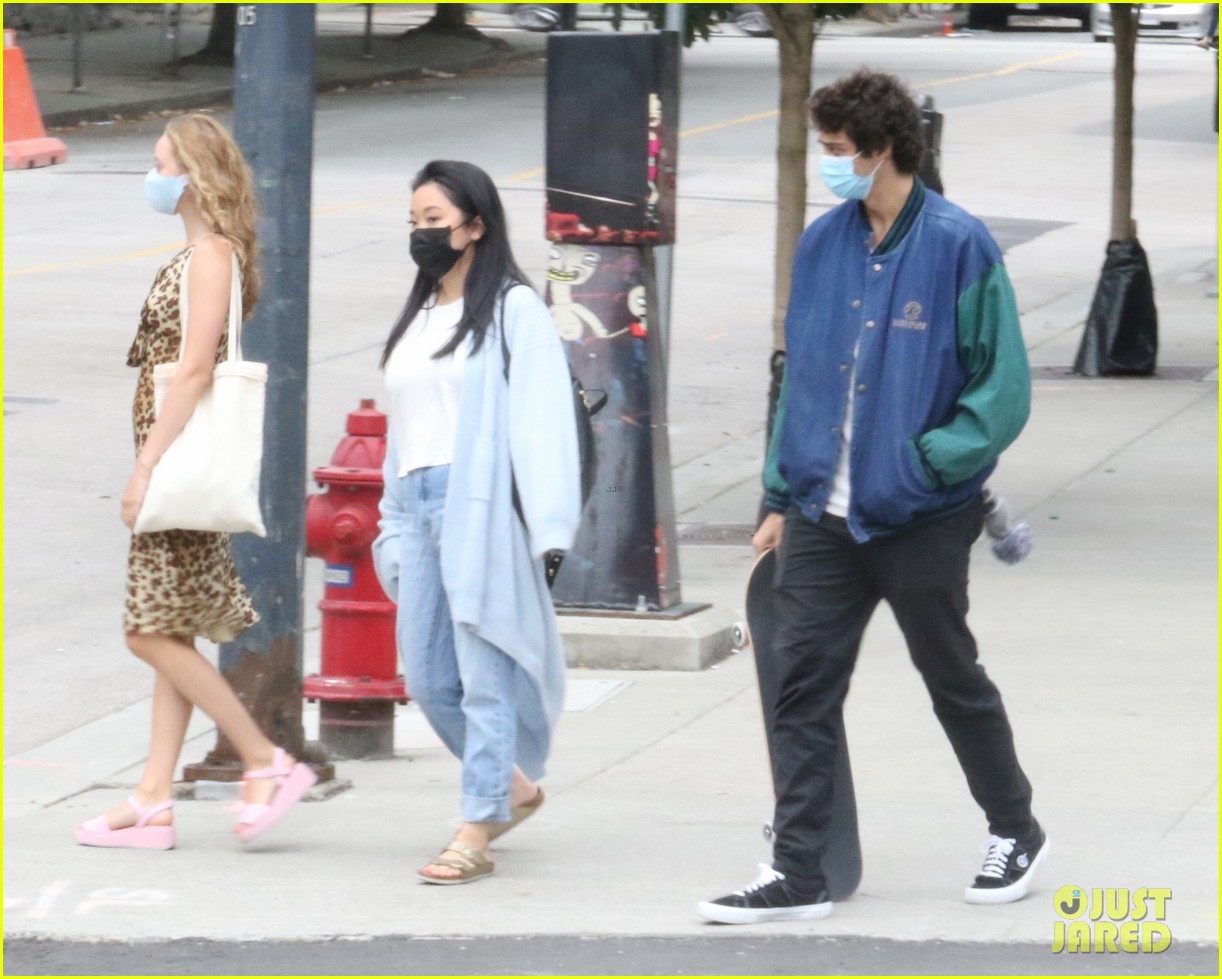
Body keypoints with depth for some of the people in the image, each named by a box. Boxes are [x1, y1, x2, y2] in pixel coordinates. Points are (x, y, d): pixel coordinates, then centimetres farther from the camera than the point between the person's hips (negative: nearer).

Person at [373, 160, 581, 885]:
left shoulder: (513, 310, -4)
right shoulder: (419, 317, 20)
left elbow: (540, 418, -10)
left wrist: (548, 529, -17)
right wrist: (393, 525, 19)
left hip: (481, 510, -8)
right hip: (418, 502, 8)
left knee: (483, 673, -6)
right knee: (427, 677, 8)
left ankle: (476, 834, -5)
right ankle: (512, 785, 27)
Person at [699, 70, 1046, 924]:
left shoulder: (958, 246, -11)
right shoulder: (822, 245, 5)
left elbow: (1003, 387, -10)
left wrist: (928, 460, -19)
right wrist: (782, 497, 10)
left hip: (922, 519, -5)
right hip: (824, 516, 5)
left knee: (953, 678, 11)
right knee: (803, 685, -1)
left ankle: (1015, 830, 31)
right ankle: (796, 874, 2)